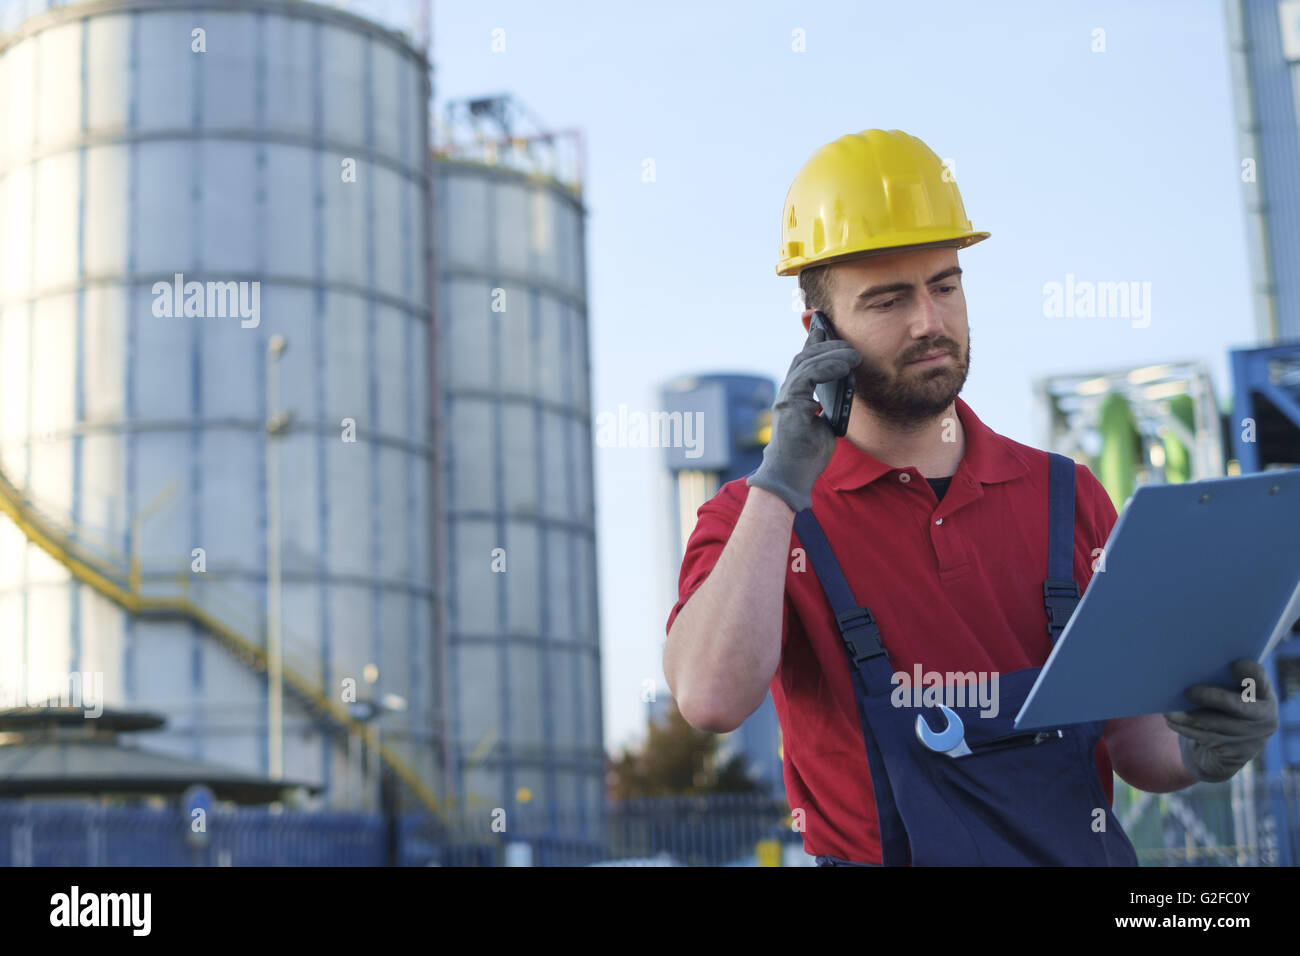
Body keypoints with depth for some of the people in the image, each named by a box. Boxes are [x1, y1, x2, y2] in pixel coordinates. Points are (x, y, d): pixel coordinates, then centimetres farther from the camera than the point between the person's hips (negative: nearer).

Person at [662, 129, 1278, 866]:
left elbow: (1129, 736, 12)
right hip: (876, 852, -2)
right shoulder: (756, 517, 0)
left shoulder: (1070, 501, 9)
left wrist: (1195, 752, -9)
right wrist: (782, 479, -15)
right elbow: (711, 699, -18)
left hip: (1085, 851, 3)